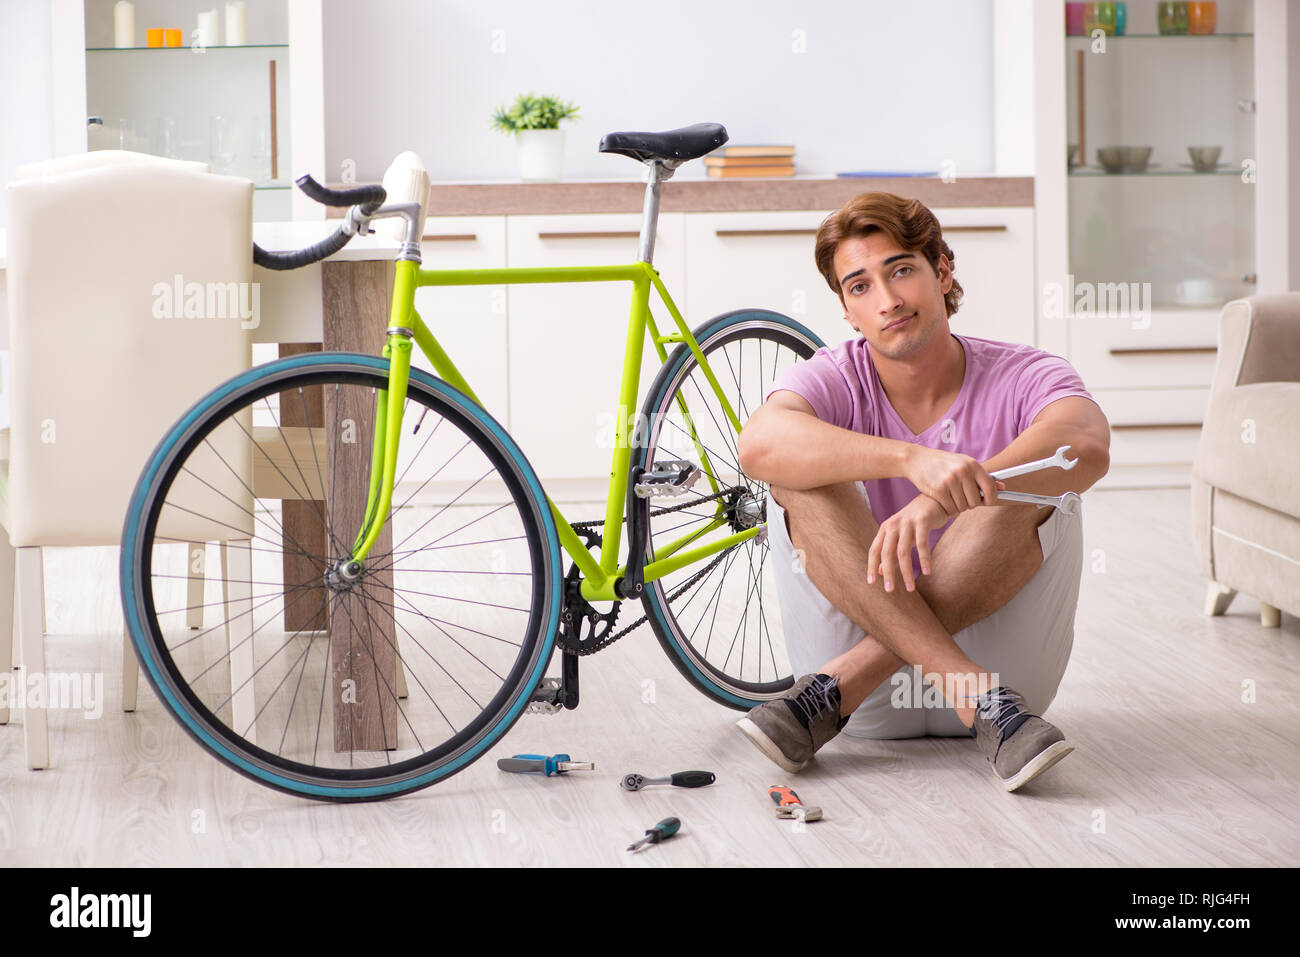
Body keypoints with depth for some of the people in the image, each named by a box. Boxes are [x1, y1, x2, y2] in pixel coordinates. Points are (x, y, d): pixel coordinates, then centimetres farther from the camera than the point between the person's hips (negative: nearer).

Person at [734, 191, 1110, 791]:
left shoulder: (1020, 378, -3)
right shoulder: (832, 379, -2)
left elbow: (1086, 447, -28)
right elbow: (760, 445, -27)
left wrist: (941, 500, -42)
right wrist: (913, 459, -42)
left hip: (992, 644, 0)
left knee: (1029, 486, -23)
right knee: (805, 478, -20)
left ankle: (838, 686, -27)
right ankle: (978, 693, -32)